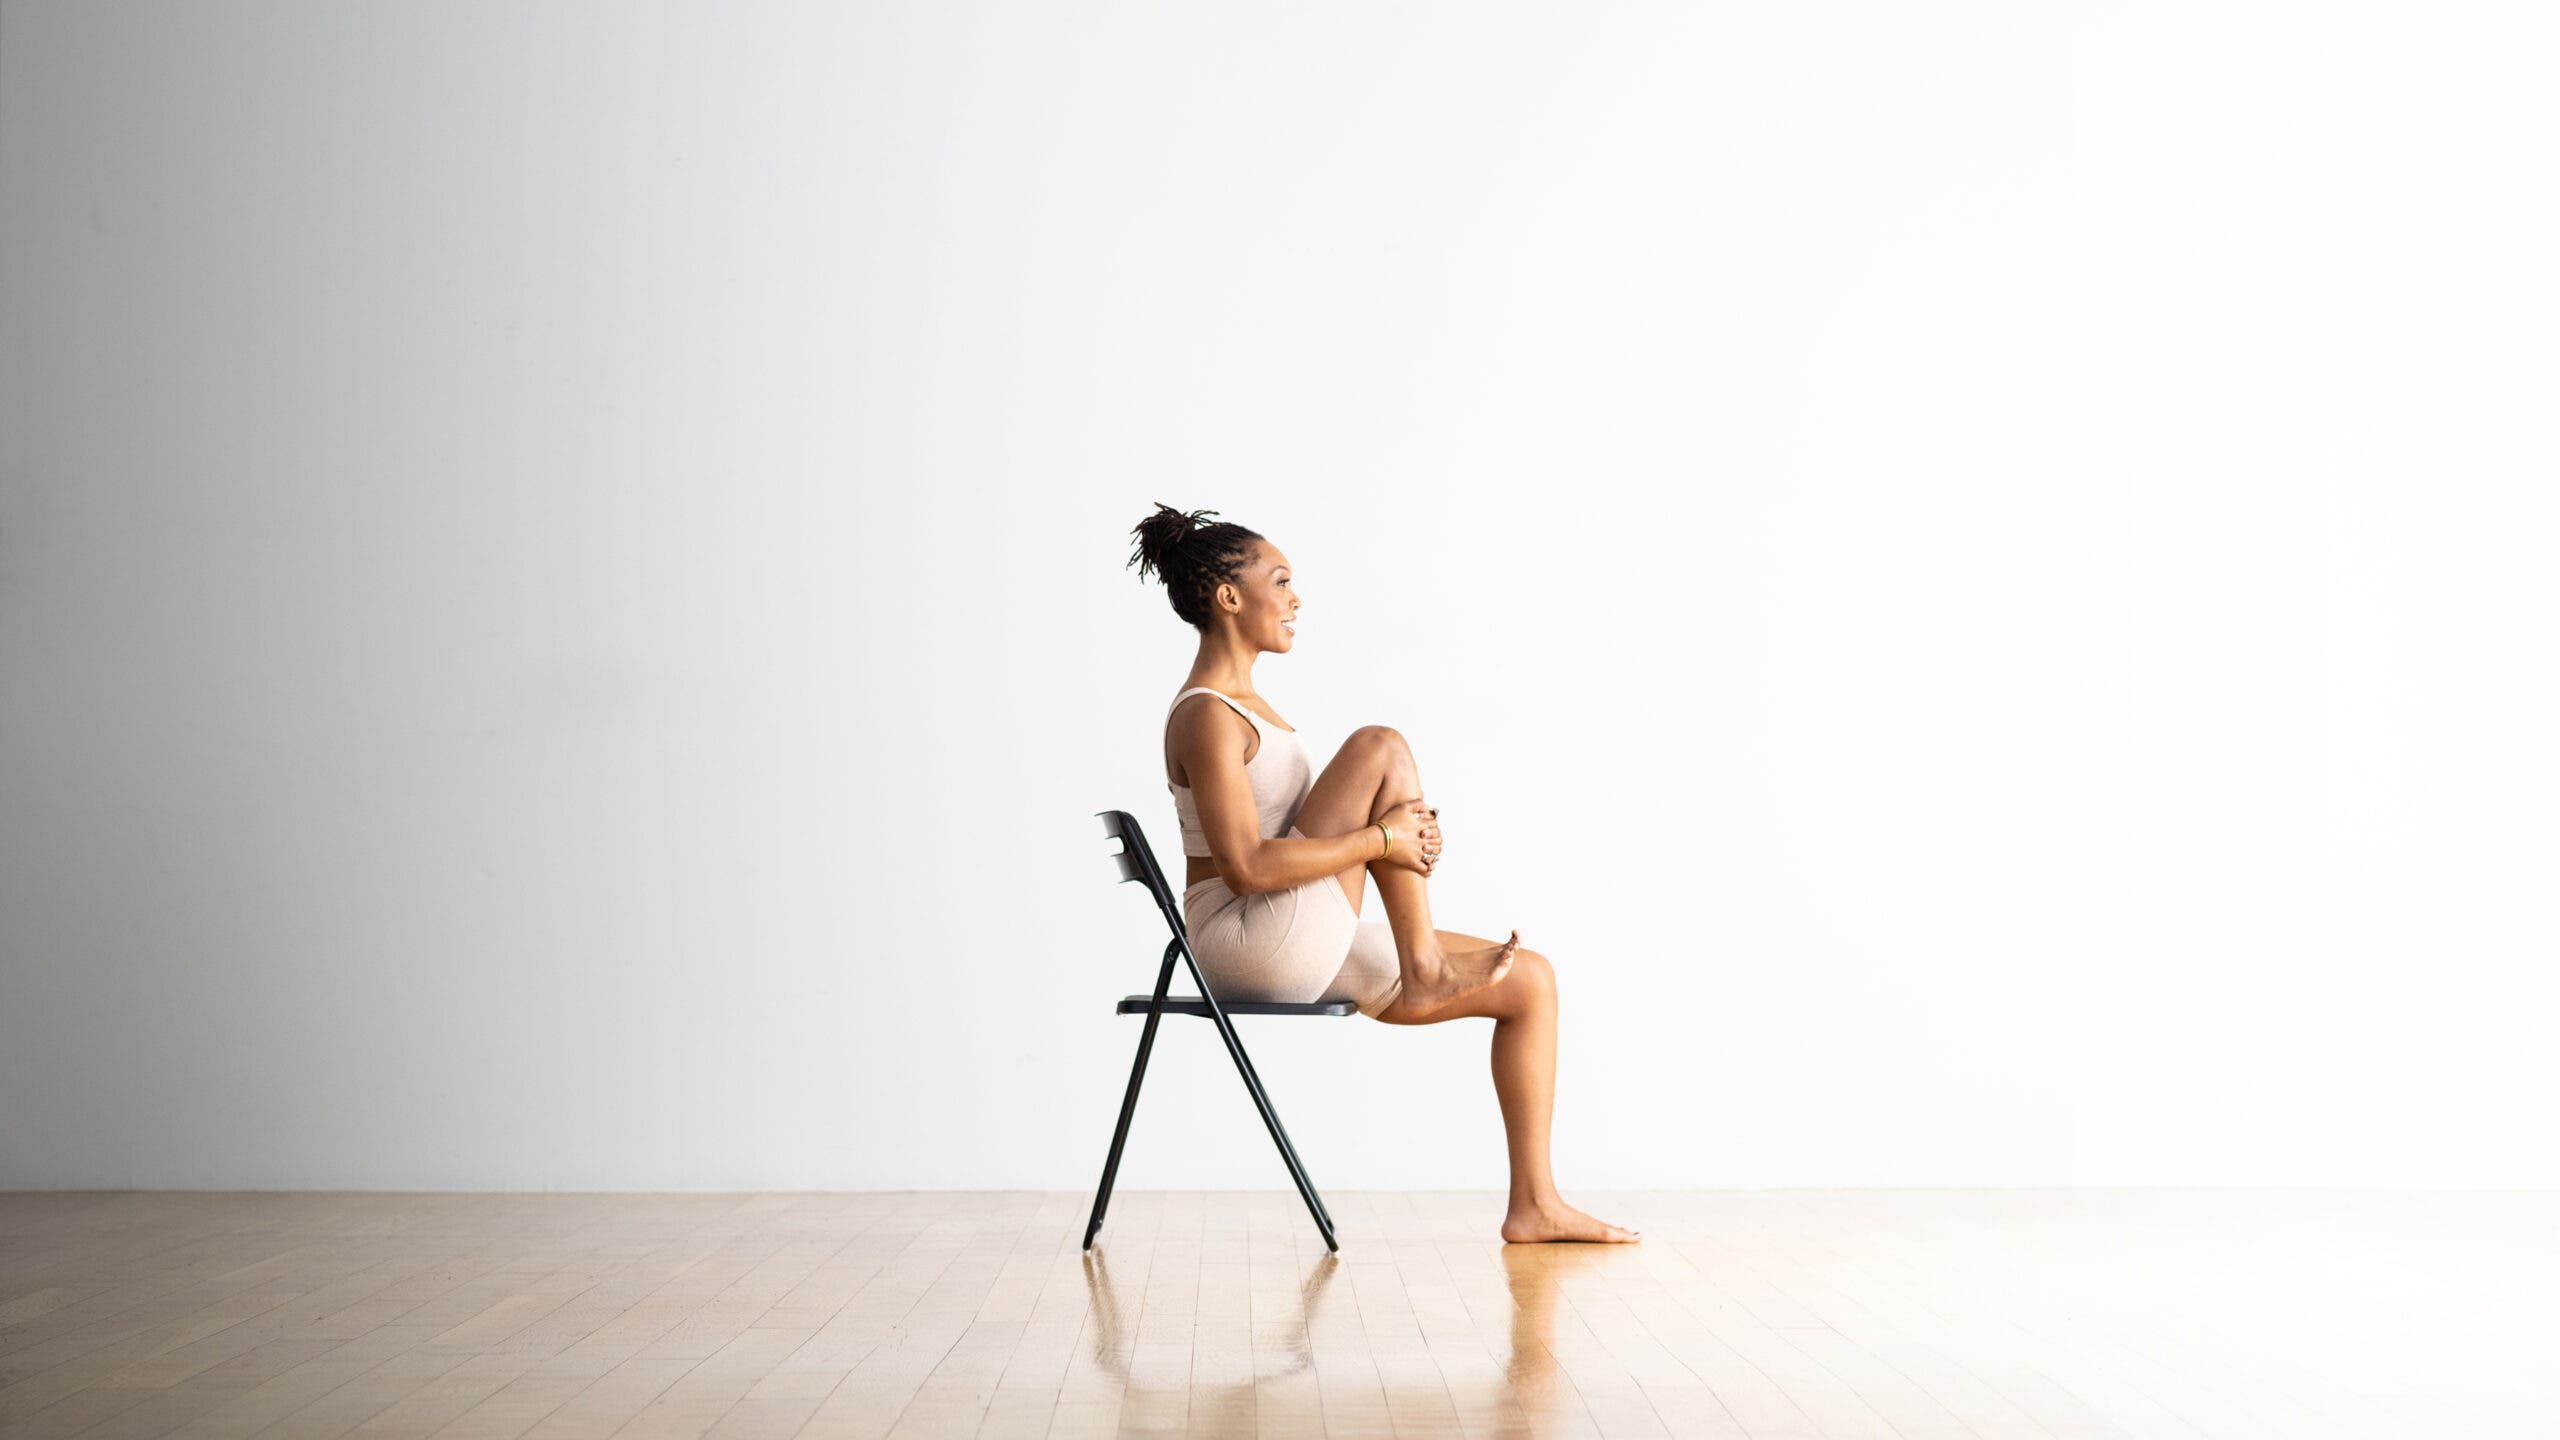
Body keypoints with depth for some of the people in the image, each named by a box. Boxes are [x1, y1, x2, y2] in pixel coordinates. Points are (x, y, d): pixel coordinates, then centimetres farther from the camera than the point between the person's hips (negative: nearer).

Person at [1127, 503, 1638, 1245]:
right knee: (1381, 750, -20)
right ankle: (1424, 973, -13)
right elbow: (1247, 868, -23)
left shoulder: (1240, 703, 17)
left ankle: (1534, 1203, 8)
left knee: (1528, 979, 5)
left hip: (1306, 952, 10)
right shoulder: (1206, 717, -14)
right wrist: (1383, 838, -18)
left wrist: (1404, 835, 0)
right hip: (1250, 940, -10)